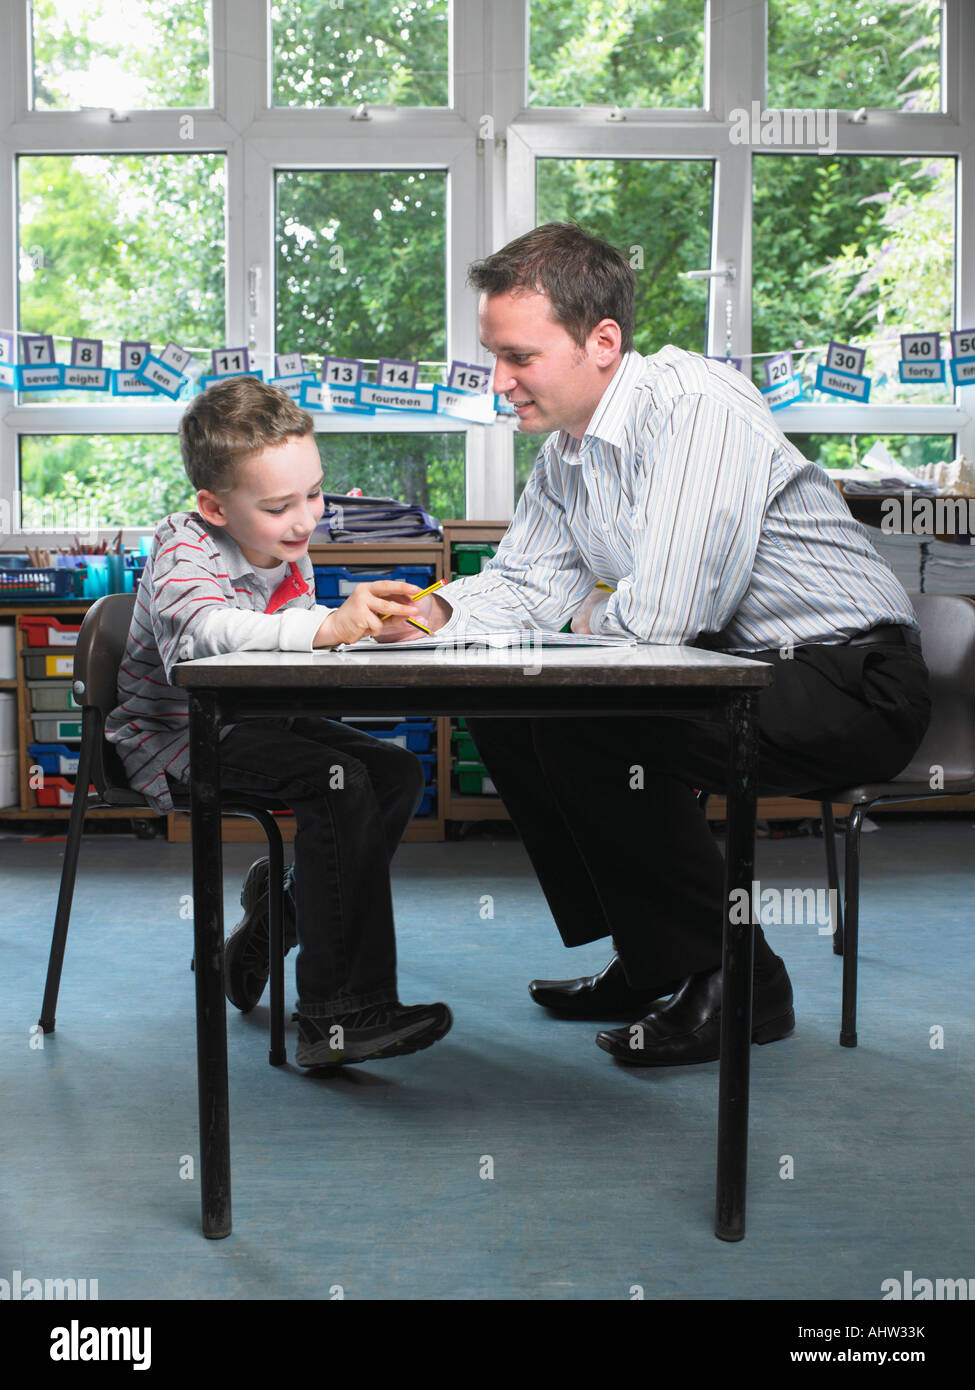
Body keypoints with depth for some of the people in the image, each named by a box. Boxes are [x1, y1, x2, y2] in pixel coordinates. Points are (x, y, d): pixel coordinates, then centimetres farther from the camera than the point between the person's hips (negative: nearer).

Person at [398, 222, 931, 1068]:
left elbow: (661, 615, -30)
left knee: (586, 722, -28)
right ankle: (650, 965, 11)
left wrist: (593, 617, -7)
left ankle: (735, 982, -10)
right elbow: (525, 582, 10)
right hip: (737, 675, 10)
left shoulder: (695, 405, -22)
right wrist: (436, 613, -11)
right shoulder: (565, 448, 8)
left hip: (851, 681, -9)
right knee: (503, 708, 5)